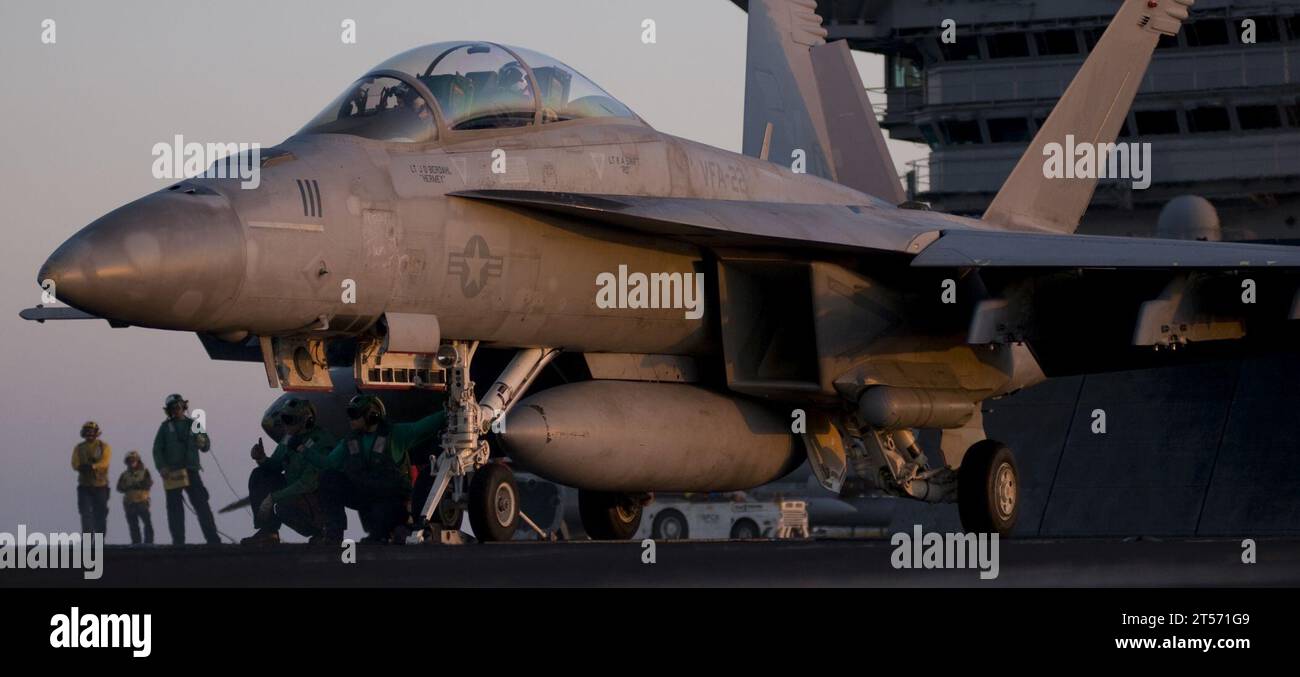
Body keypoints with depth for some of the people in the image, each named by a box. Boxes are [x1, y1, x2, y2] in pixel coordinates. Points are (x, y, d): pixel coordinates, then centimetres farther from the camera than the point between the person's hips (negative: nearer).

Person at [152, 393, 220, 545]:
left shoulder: (193, 425, 14)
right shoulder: (166, 427, 10)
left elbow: (206, 447, 13)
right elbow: (157, 449, 5)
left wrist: (202, 442, -11)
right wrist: (162, 468, -9)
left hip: (191, 471, 1)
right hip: (172, 473, -1)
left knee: (201, 503, -7)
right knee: (174, 507, -1)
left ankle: (212, 538, -11)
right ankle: (178, 541, 1)